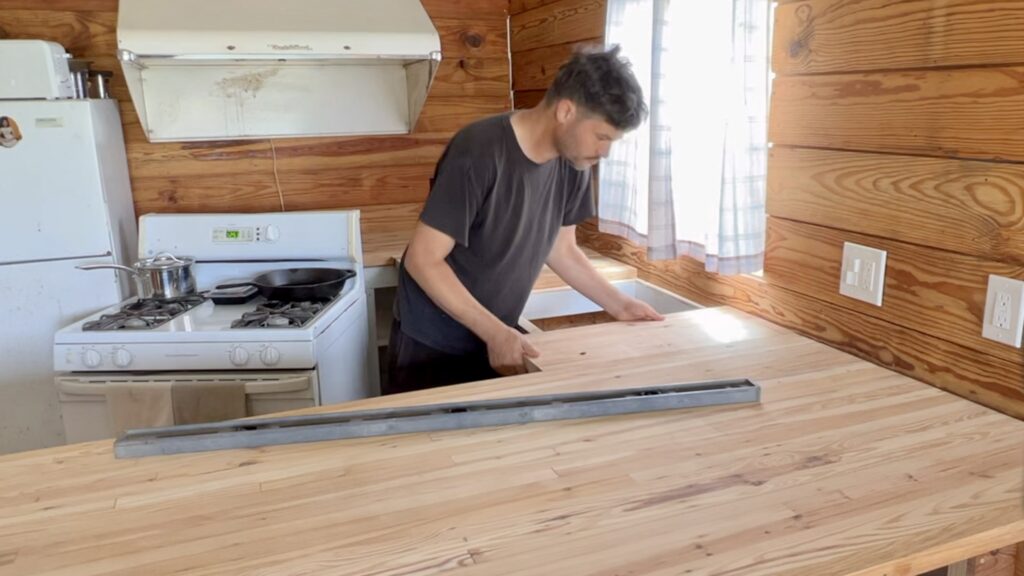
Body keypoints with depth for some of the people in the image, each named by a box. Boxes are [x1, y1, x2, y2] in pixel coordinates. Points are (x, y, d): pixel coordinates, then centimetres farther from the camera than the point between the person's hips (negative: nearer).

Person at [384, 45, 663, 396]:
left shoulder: (573, 163, -5)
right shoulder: (479, 153, -26)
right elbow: (423, 260, -24)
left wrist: (617, 304, -1)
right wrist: (495, 332, -26)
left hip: (496, 340, 6)